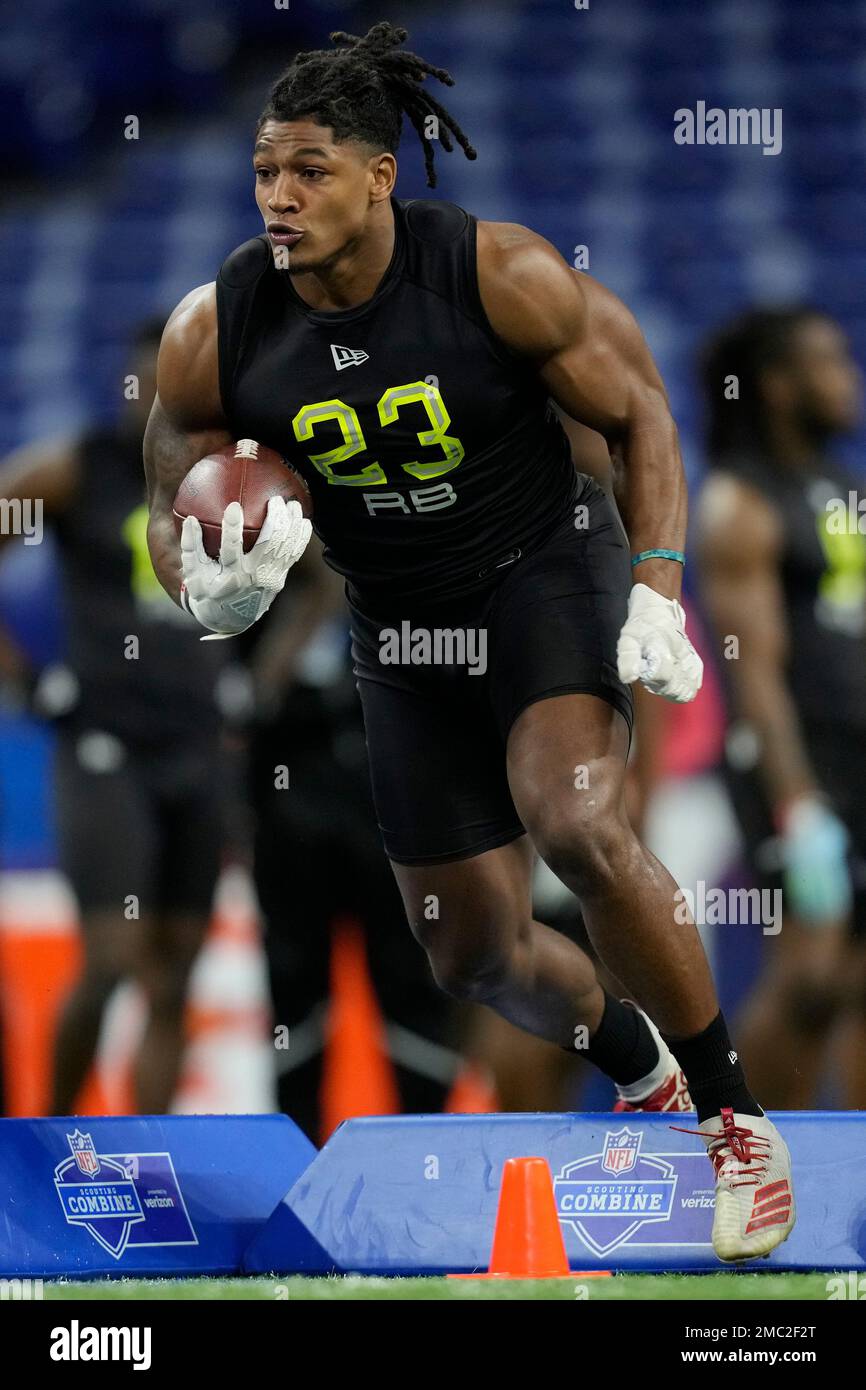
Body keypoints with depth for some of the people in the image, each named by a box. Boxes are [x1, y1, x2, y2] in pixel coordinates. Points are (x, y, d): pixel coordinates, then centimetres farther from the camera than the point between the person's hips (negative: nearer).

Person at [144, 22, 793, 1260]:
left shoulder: (505, 278, -21)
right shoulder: (214, 335, -13)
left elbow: (640, 415, -7)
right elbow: (174, 513, 0)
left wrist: (657, 592, -16)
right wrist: (215, 589, -24)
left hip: (549, 568, -4)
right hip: (402, 628, 4)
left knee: (576, 823, -31)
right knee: (474, 951, 9)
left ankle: (736, 1124, -16)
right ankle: (640, 1074, 43)